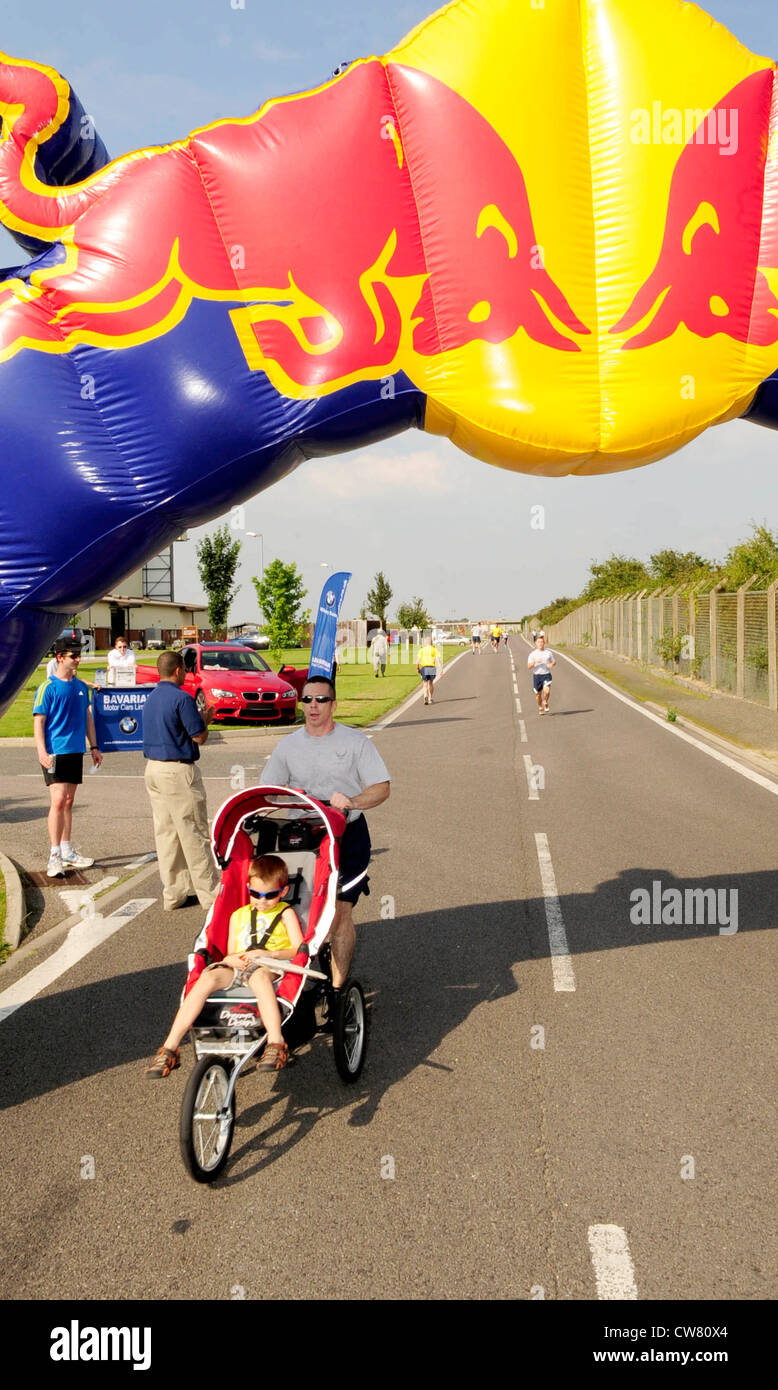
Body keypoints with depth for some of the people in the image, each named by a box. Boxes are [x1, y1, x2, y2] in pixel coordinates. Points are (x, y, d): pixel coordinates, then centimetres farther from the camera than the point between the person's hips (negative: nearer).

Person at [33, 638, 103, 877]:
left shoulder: (81, 686, 11)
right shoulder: (48, 687, -8)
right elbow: (38, 721, -10)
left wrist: (94, 747, 16)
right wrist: (42, 751, -19)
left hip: (76, 751, 6)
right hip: (55, 752, -6)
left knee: (68, 802, 13)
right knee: (58, 800, -11)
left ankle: (67, 852, 21)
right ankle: (54, 856, -8)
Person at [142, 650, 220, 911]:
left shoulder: (150, 698, 12)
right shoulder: (181, 698, -14)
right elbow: (199, 737, -13)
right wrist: (206, 720, 6)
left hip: (153, 768, 8)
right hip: (178, 771, -8)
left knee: (165, 833, 11)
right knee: (194, 833, -2)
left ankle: (172, 894, 16)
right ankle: (210, 894, 5)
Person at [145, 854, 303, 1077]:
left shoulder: (286, 913, 13)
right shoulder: (239, 915, 25)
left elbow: (298, 950, 0)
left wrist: (269, 954, -17)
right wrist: (232, 958, -6)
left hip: (268, 966, -4)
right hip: (236, 966, 4)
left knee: (259, 977, -41)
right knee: (208, 977, -28)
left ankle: (276, 1043, -49)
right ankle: (170, 1049, -29)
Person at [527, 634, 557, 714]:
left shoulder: (549, 653, 6)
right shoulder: (532, 654, 1)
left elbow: (554, 662, 19)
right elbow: (528, 667, -5)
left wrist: (551, 664, -4)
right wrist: (535, 662, -21)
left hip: (546, 675, 0)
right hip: (537, 675, 0)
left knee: (547, 691, -20)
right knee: (538, 694, 8)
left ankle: (545, 702, 11)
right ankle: (540, 708, 31)